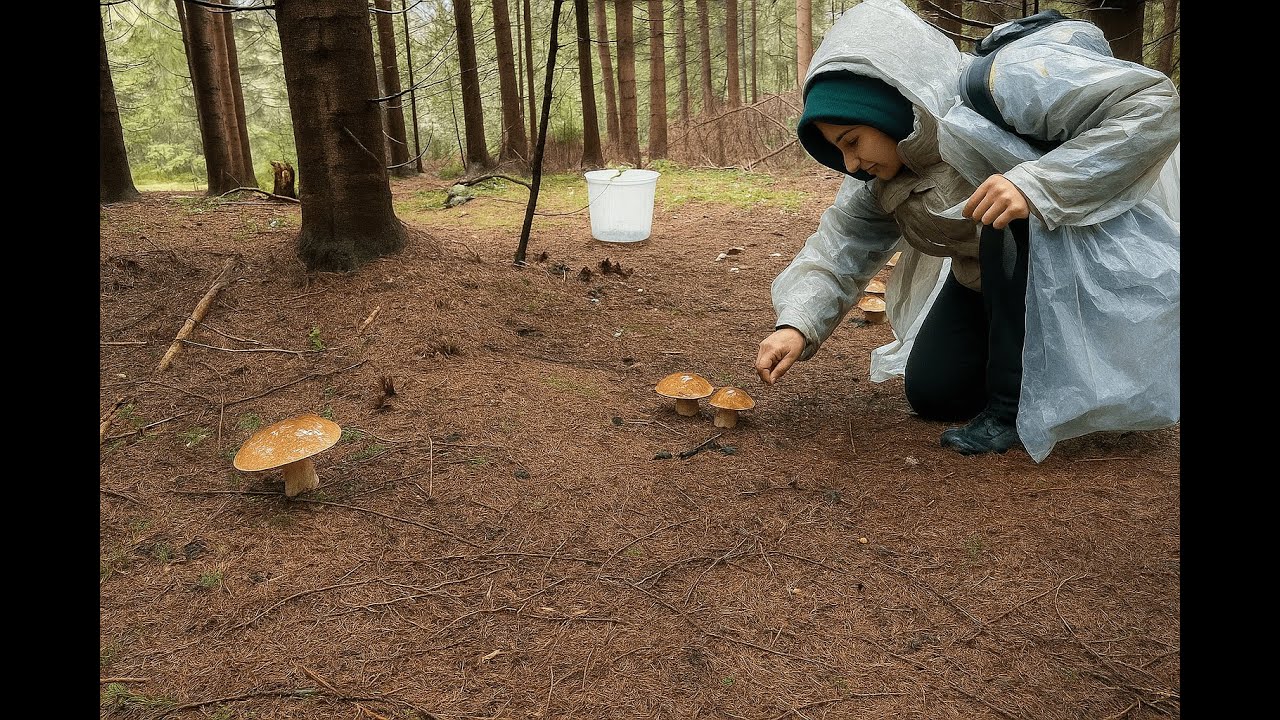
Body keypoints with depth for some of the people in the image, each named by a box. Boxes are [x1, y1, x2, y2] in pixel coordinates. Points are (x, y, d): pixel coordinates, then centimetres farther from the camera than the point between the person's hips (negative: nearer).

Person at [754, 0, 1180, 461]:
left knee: (1009, 219, -36)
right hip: (989, 282, 6)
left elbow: (1154, 104, -32)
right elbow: (839, 251, -8)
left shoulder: (1009, 82, -31)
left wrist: (1035, 185, -43)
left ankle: (1017, 403, -20)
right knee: (931, 392, -3)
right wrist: (796, 324, -27)